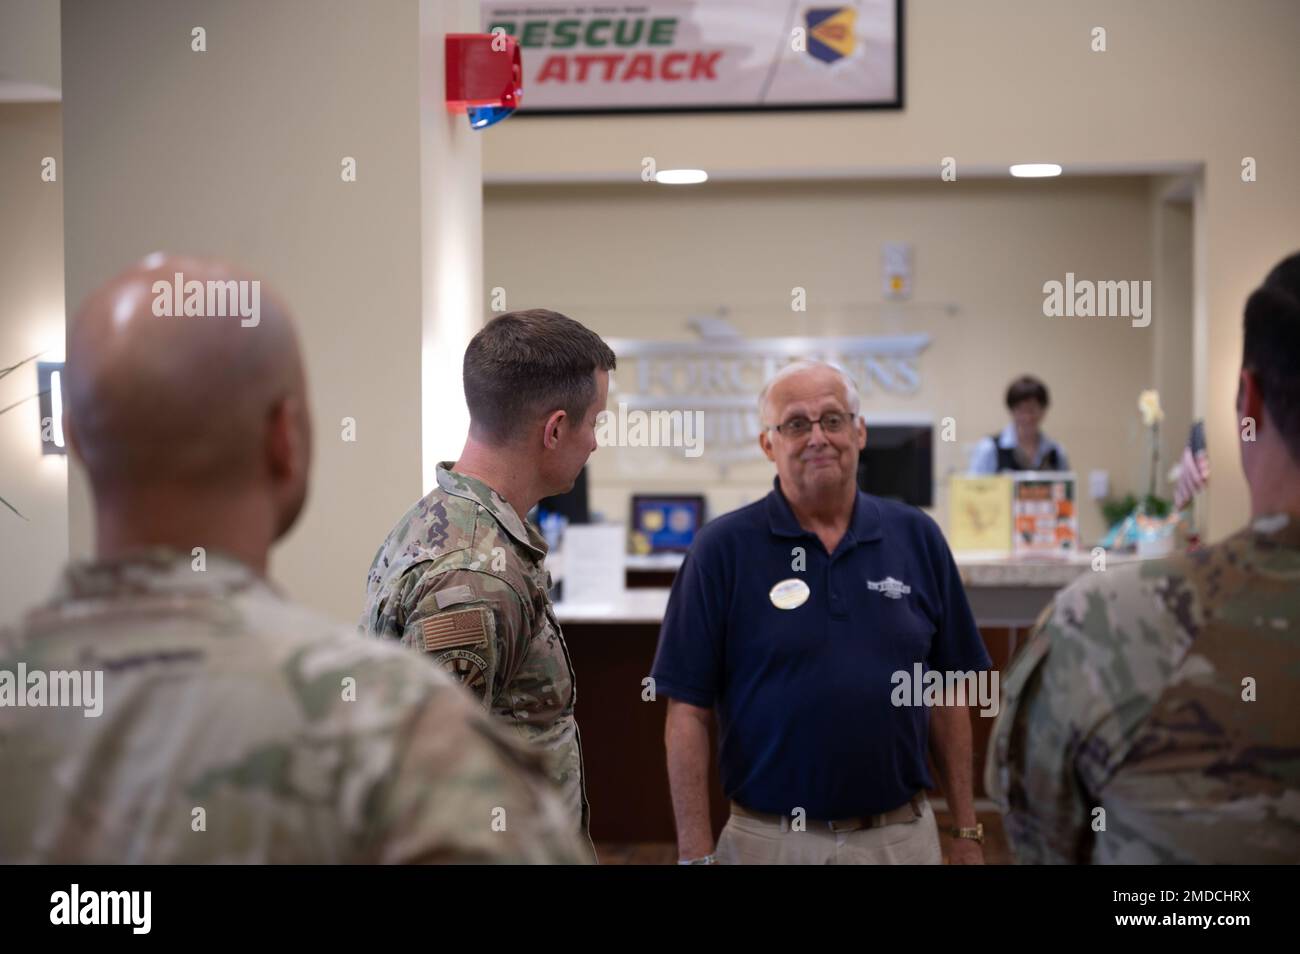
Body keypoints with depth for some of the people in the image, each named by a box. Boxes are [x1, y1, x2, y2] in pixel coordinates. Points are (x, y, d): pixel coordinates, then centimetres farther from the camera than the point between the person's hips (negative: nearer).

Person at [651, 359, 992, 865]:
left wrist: (967, 831, 6)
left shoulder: (916, 537, 2)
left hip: (902, 835, 3)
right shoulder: (723, 548, -7)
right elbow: (688, 712, -8)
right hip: (769, 838, -2)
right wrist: (697, 854, -11)